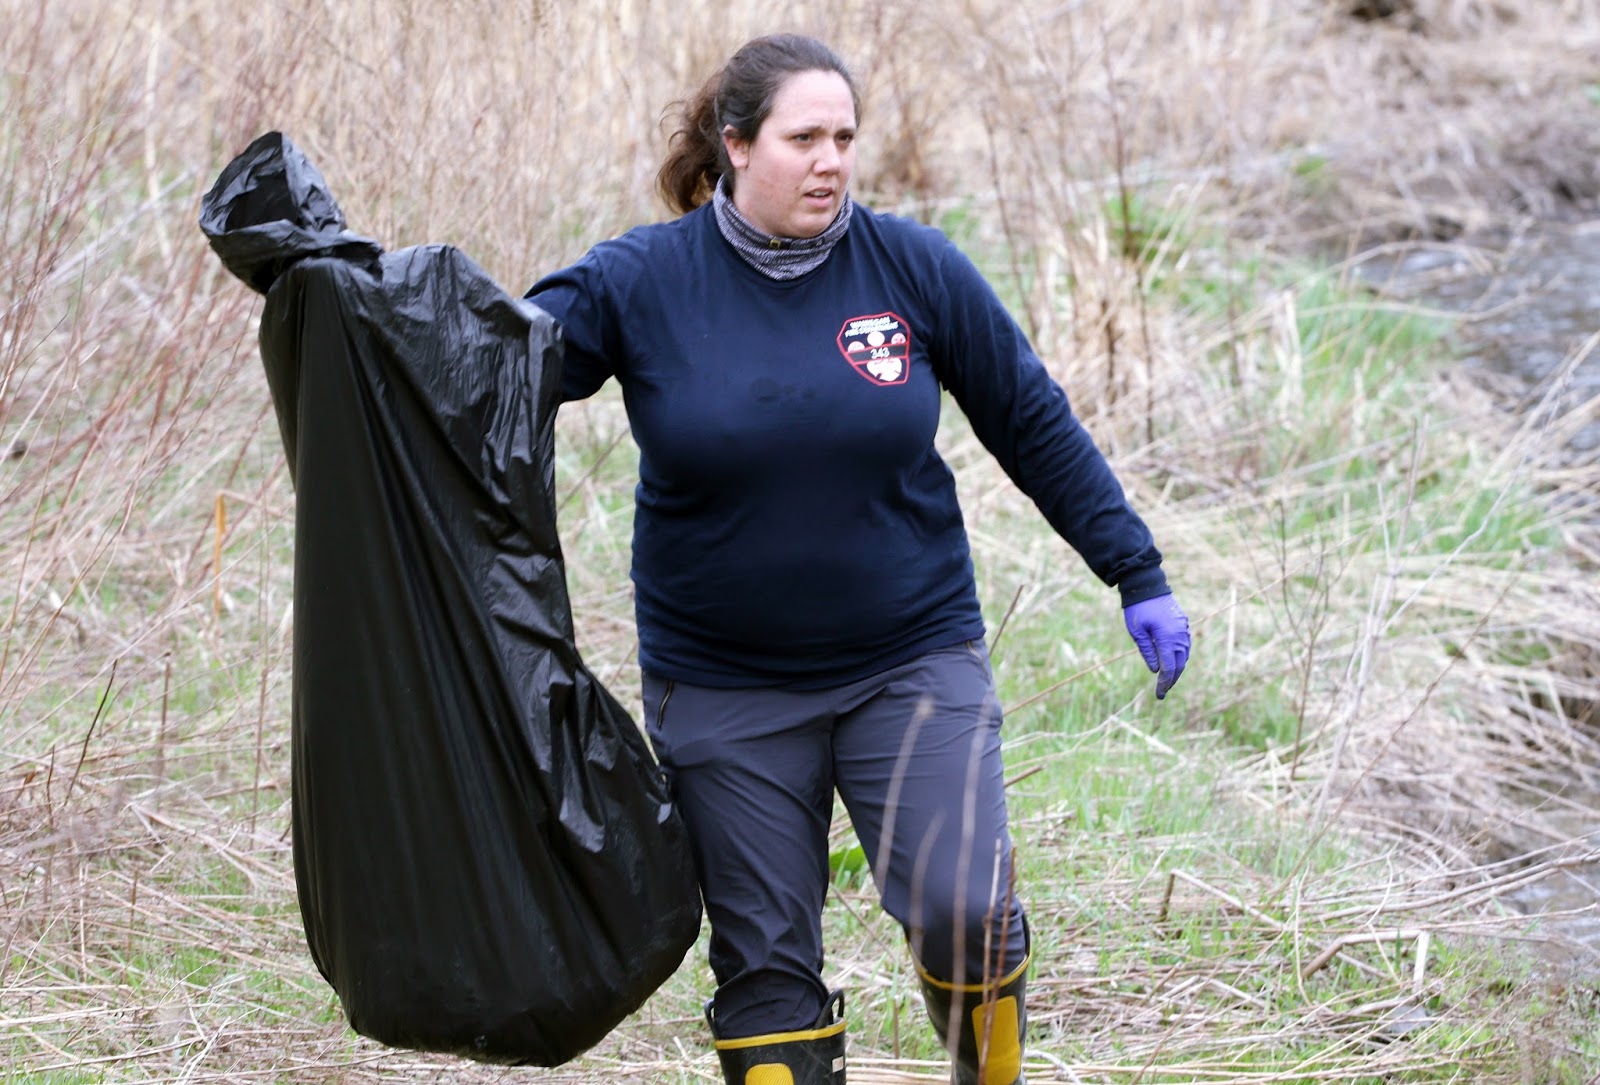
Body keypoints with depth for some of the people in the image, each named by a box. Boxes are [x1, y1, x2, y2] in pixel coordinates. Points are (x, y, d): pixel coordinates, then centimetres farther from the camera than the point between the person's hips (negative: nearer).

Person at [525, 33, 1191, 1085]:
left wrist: (1140, 579, 7)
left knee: (962, 910, -14)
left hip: (914, 659, 0)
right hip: (722, 689, 0)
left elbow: (1036, 426, 5)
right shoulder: (640, 283, -6)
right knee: (764, 959, 4)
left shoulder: (914, 266, -4)